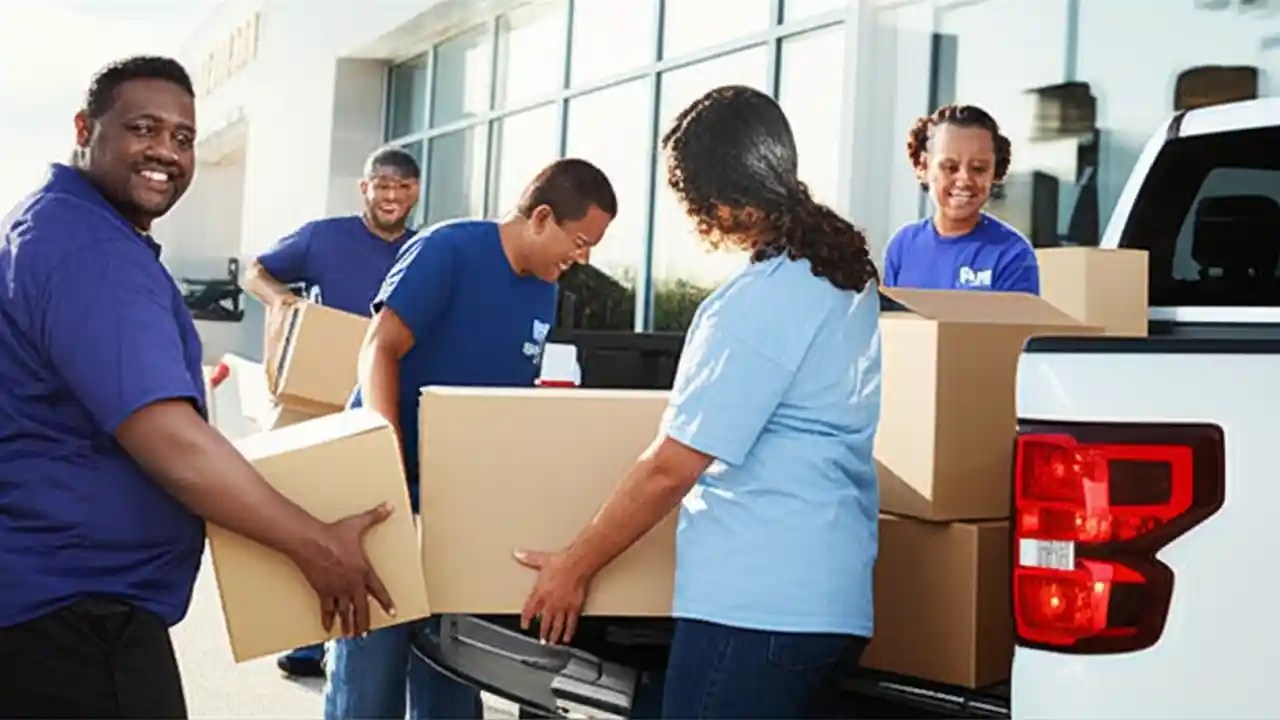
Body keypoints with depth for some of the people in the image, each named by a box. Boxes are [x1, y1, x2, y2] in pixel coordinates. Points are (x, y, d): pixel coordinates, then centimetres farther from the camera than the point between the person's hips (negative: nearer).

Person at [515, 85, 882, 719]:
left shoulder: (758, 302, -17)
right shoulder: (851, 278, 12)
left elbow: (671, 468, -14)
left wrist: (575, 566, -2)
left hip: (752, 603, -9)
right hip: (831, 600, 9)